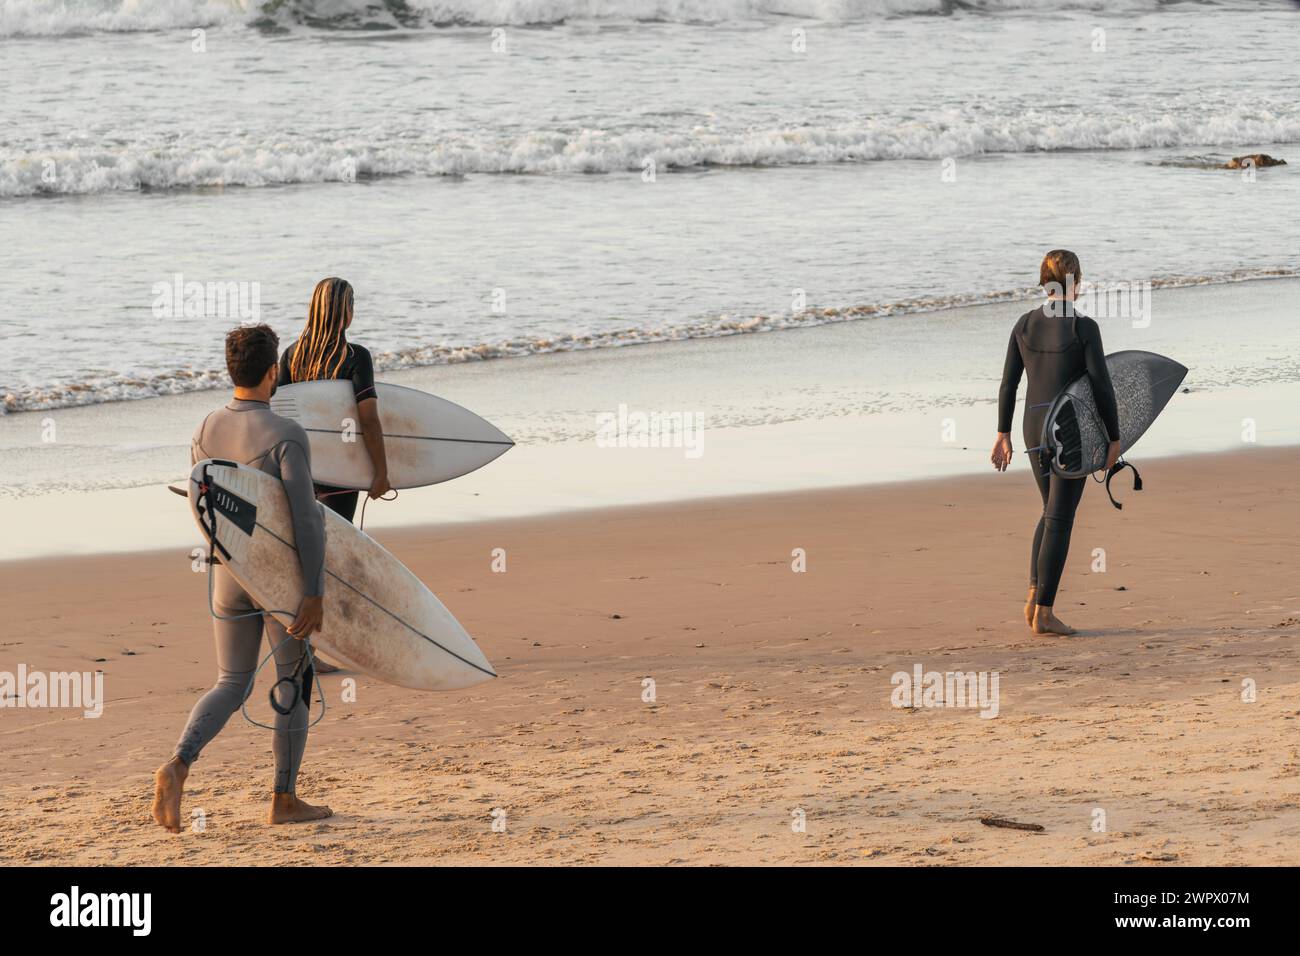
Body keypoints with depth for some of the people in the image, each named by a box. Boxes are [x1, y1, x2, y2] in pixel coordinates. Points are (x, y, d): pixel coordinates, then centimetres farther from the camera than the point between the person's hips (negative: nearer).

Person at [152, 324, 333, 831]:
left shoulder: (206, 432, 0)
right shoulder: (286, 435, -19)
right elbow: (306, 518, -22)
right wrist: (314, 594, -19)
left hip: (229, 576, 5)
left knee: (231, 686, 14)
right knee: (295, 683, 13)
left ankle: (177, 767, -10)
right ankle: (285, 799, 18)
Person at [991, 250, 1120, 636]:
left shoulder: (1025, 325, 3)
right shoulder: (1083, 328, -12)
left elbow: (1008, 383, 6)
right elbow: (1102, 386, -12)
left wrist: (1003, 433, 14)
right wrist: (1114, 438, -3)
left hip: (1035, 426, 5)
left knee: (1052, 510, 21)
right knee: (1060, 519, -2)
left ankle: (1035, 597, 10)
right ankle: (1044, 612, -3)